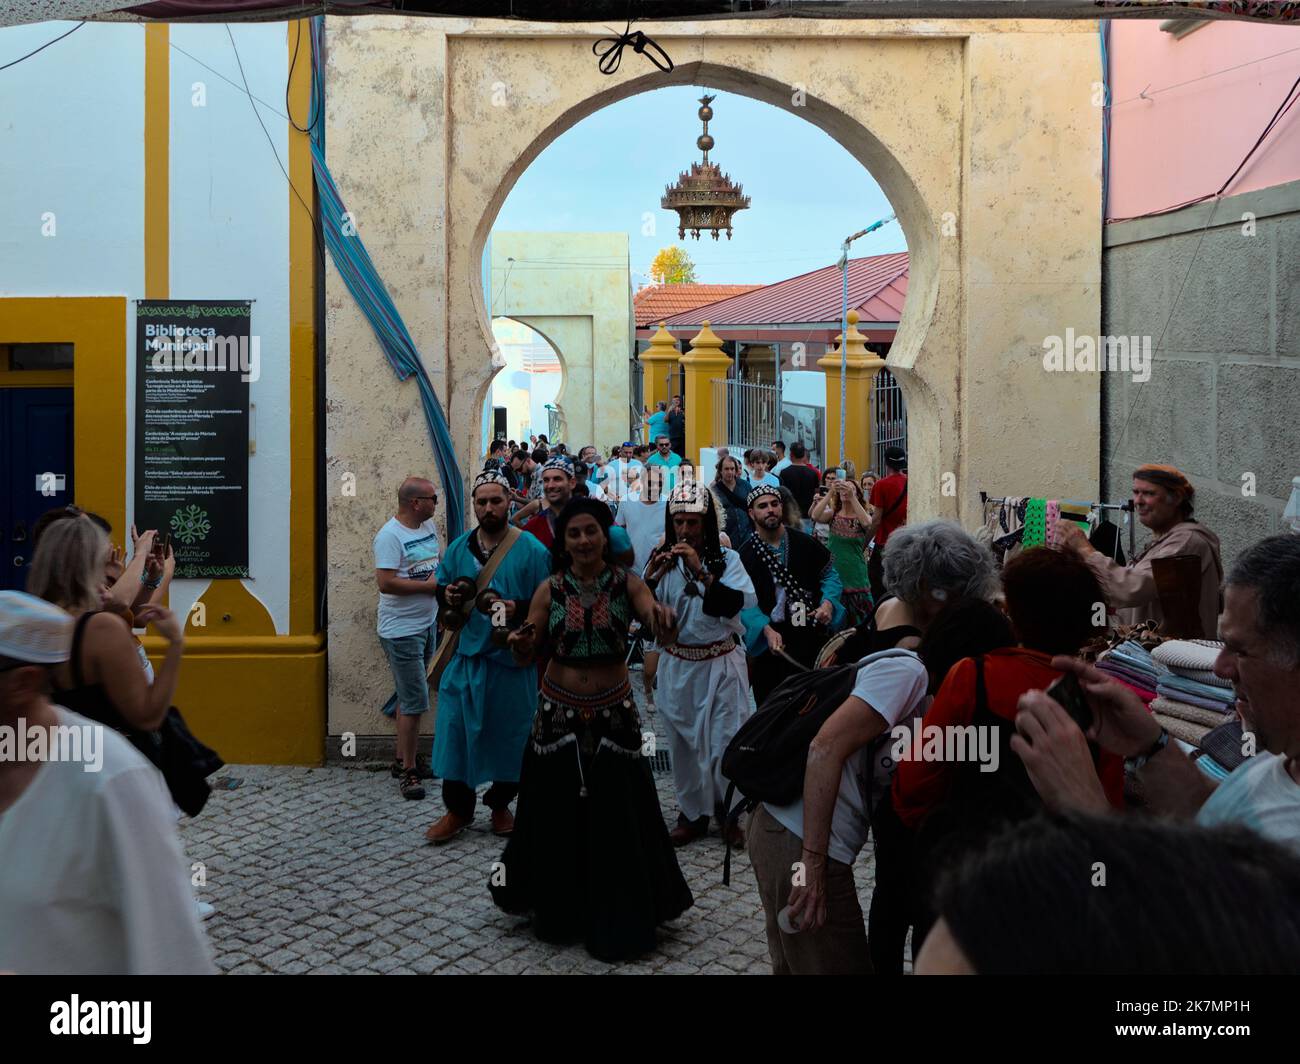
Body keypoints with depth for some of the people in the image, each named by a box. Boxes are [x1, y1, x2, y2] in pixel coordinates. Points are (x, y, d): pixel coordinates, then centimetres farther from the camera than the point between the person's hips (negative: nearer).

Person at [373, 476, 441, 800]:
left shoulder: (430, 526, 8)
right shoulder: (390, 535, -18)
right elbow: (386, 582, -25)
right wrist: (430, 585, -19)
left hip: (427, 624, 8)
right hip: (402, 630, -8)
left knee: (409, 698, 17)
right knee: (415, 702, -7)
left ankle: (403, 758, 28)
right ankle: (407, 770, 3)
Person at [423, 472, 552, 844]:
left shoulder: (531, 549, -6)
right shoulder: (458, 548, 7)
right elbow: (441, 591, 16)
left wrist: (517, 609, -24)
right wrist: (447, 597, -6)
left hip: (513, 659, -3)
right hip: (465, 656, 3)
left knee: (510, 735, 7)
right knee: (456, 730, 3)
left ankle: (500, 804, 28)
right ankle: (457, 809, 17)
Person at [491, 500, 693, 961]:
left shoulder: (627, 583, -6)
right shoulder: (550, 588, -3)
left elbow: (659, 625, -24)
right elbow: (525, 654, -5)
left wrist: (658, 615, -48)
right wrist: (519, 642, -29)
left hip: (614, 715, -1)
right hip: (558, 714, 1)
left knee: (616, 818, 5)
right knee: (557, 816, 11)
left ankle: (619, 919, 24)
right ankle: (558, 911, 32)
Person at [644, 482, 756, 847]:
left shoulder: (726, 558, -3)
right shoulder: (664, 560, 3)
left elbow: (734, 604, -18)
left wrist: (701, 572, -27)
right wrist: (651, 577, -19)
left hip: (721, 663, -2)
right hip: (677, 664, 2)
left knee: (726, 738, -3)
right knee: (684, 741, 8)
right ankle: (693, 813, 21)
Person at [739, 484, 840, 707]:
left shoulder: (805, 543, 4)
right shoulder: (745, 555, -3)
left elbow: (829, 575, 12)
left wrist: (828, 602, -8)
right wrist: (766, 630, -20)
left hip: (813, 638, 2)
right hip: (771, 640, -2)